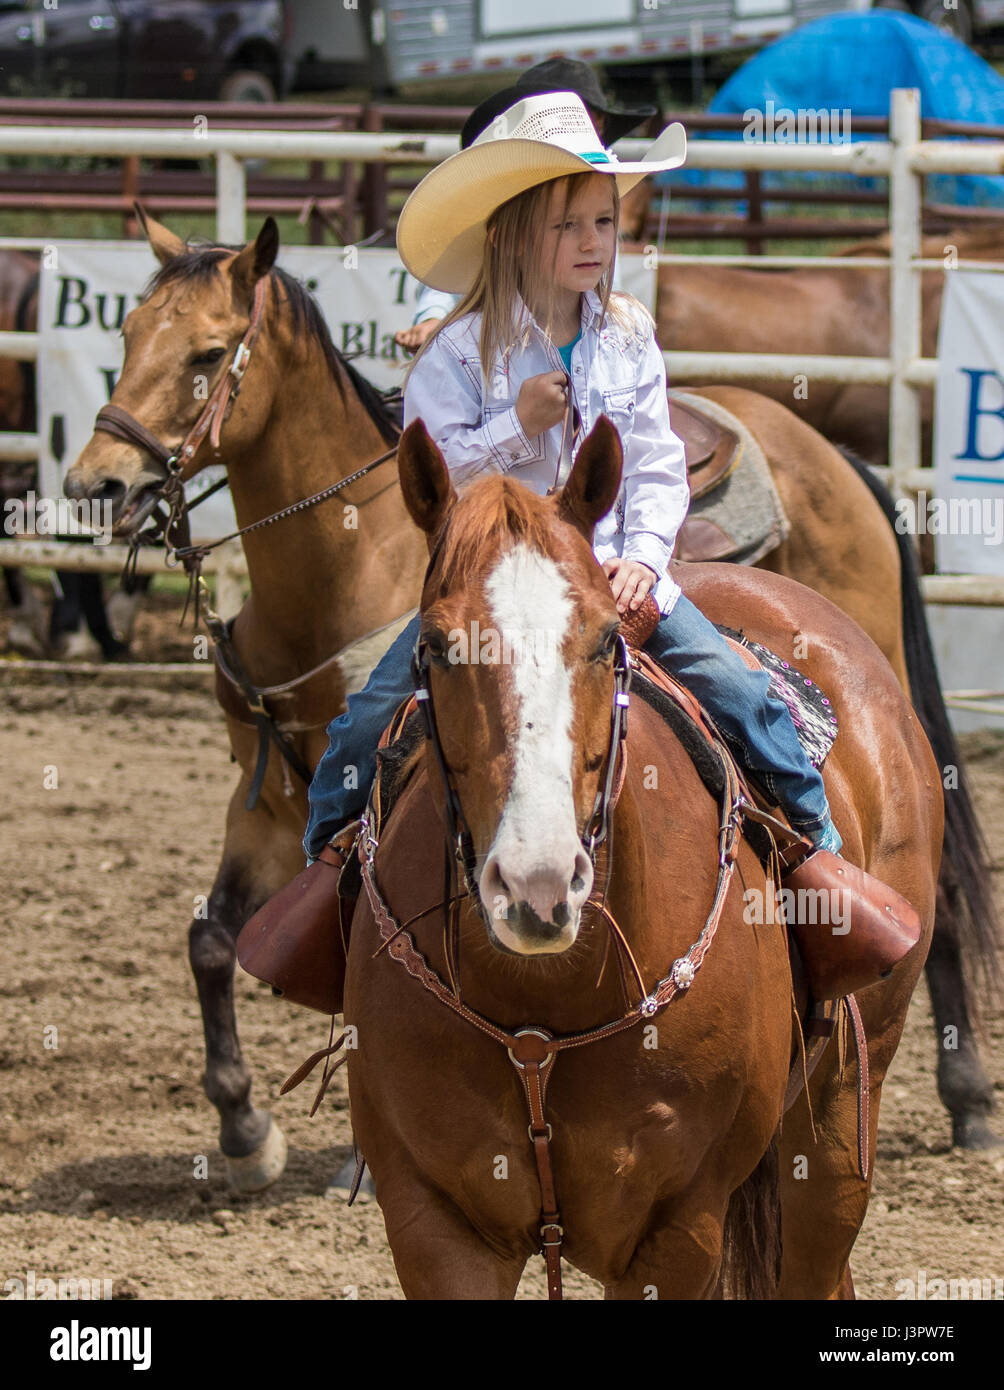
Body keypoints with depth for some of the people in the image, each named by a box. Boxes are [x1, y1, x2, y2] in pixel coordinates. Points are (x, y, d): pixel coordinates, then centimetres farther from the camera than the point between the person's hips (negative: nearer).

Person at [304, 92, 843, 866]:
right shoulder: (462, 351, -7)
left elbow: (657, 466, 2)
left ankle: (814, 836, 7)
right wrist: (516, 427, -23)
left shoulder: (628, 337, 2)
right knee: (375, 714, -11)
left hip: (610, 574, 2)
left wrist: (643, 557, -13)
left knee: (739, 689, -11)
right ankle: (328, 843, 14)